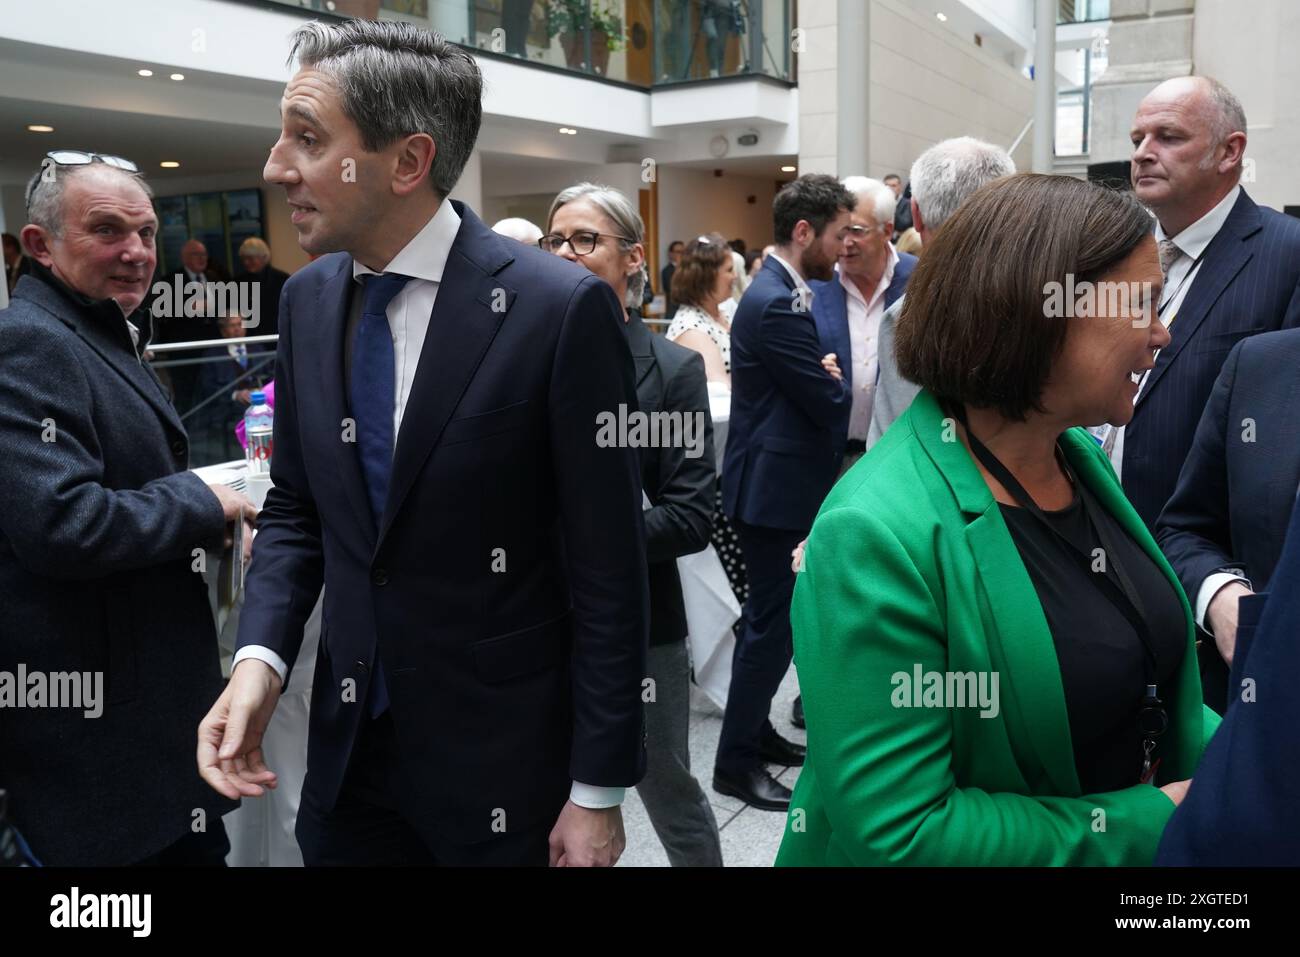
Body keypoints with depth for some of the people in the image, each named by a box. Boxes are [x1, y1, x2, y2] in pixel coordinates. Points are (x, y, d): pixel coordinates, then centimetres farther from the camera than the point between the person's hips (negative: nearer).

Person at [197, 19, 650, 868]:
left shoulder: (561, 309, -18)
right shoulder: (309, 298, 1)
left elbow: (609, 571, -15)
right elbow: (295, 504, 10)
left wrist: (599, 791, -11)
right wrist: (261, 655, -7)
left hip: (505, 759, -5)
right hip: (349, 741, 5)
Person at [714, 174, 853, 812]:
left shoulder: (778, 291, 11)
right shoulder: (779, 305, -22)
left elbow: (813, 383, 16)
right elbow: (830, 403, -19)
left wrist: (829, 377, -4)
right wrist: (840, 381, 1)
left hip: (775, 482, 10)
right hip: (777, 488, -10)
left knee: (769, 617, 19)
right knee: (773, 624, -1)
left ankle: (753, 731, 34)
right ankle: (735, 762, 12)